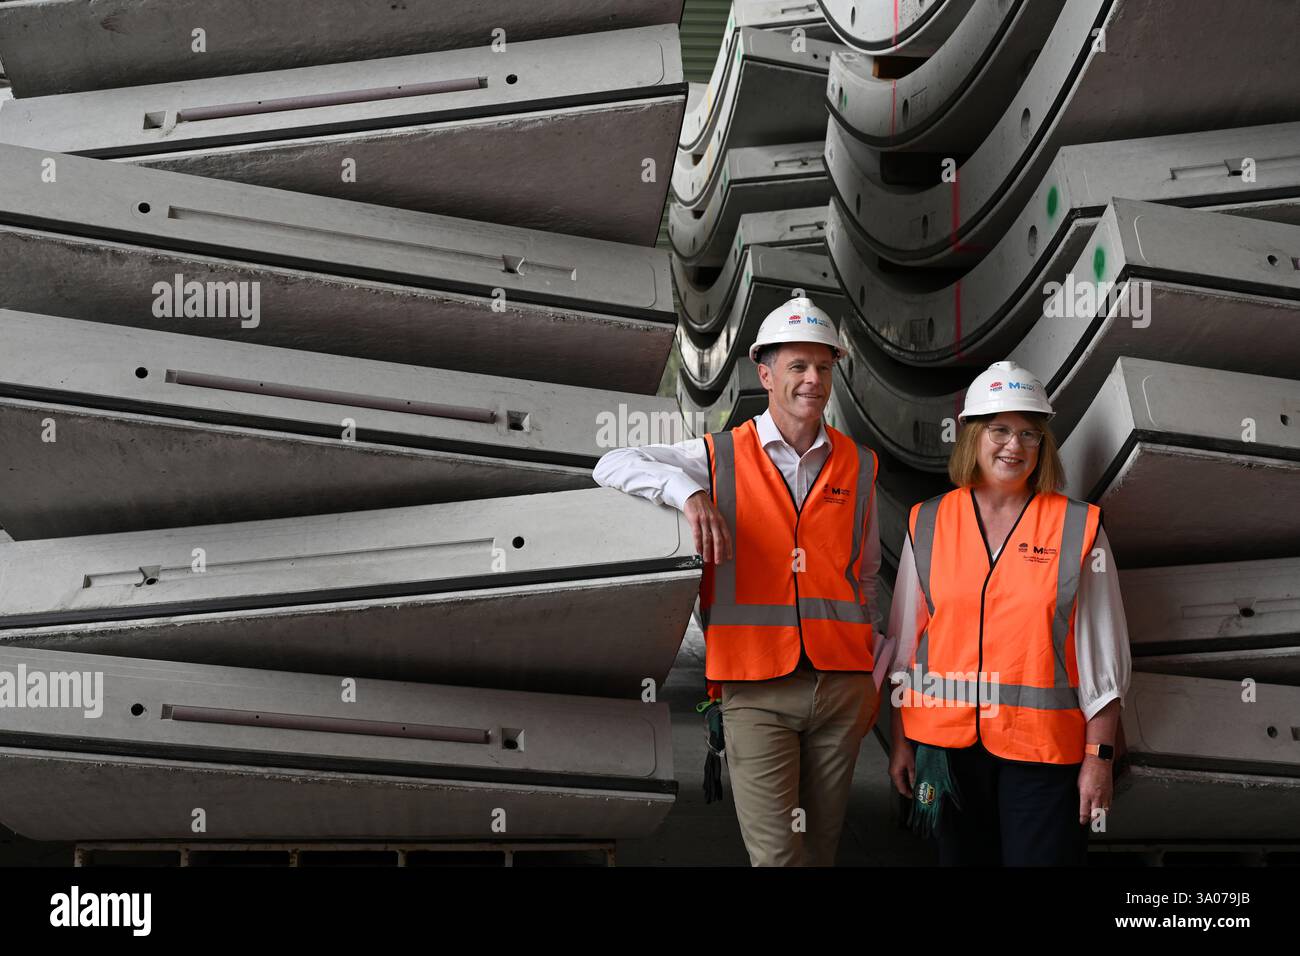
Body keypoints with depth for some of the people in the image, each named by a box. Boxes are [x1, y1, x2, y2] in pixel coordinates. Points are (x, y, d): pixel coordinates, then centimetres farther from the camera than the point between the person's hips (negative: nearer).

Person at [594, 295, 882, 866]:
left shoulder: (858, 468, 11)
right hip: (756, 690, -3)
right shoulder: (721, 458, 3)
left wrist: (870, 679, 19)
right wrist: (690, 493, -19)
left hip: (841, 685, 3)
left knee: (821, 847, 9)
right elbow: (612, 465, -2)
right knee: (775, 854, -9)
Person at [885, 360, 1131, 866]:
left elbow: (1102, 653, 0)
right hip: (948, 740, 2)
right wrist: (901, 742, 10)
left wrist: (1099, 756, -3)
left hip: (1043, 746, -2)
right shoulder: (927, 525, 5)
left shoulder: (1077, 528, 0)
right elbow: (904, 640, 10)